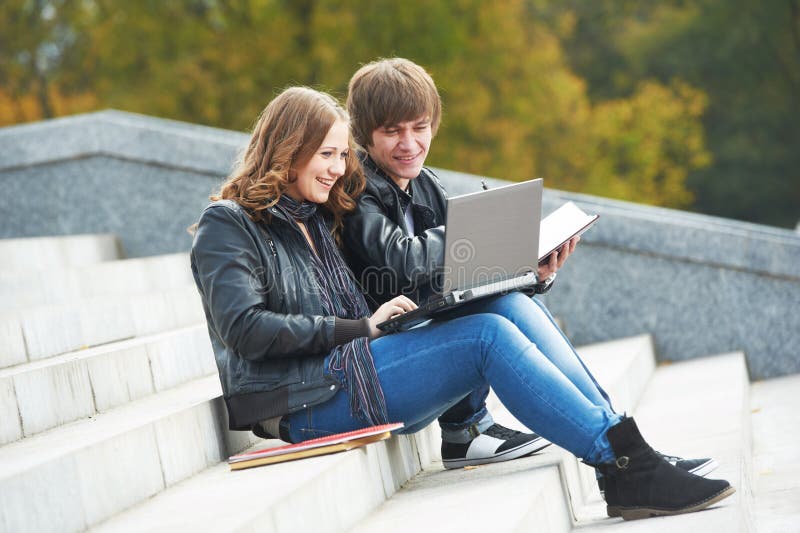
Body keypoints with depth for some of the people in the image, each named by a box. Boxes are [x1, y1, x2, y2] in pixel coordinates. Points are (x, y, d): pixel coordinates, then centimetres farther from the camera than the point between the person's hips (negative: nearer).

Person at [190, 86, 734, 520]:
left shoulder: (317, 218, 24)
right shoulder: (229, 224, -1)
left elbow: (361, 316, 18)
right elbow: (245, 330, -15)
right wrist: (361, 328, -13)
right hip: (306, 402, -8)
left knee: (510, 304, -11)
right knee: (488, 336, -22)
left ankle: (627, 454, -19)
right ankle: (629, 467, -26)